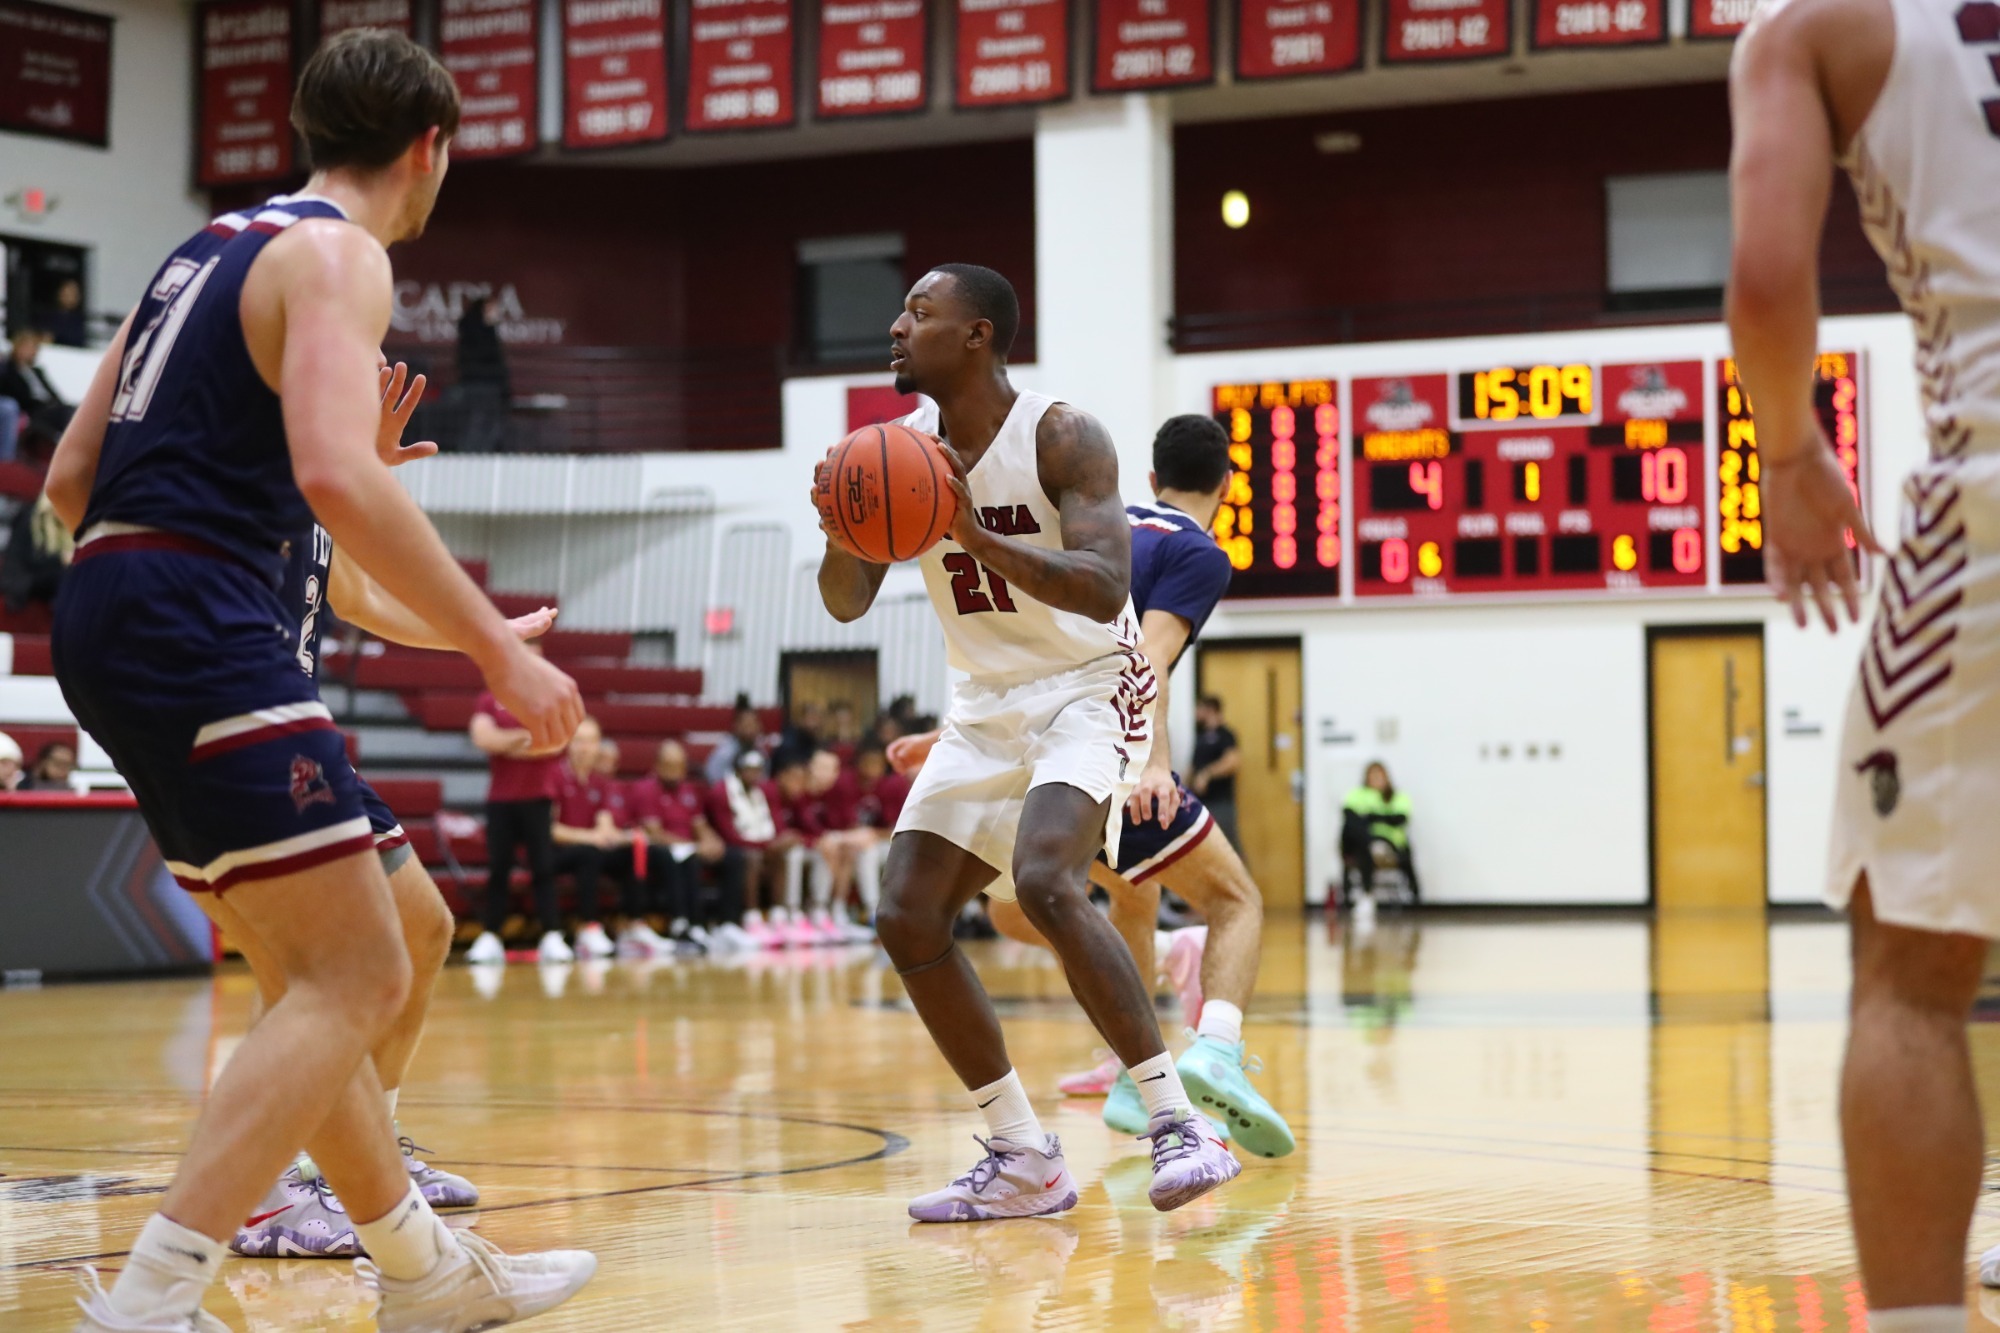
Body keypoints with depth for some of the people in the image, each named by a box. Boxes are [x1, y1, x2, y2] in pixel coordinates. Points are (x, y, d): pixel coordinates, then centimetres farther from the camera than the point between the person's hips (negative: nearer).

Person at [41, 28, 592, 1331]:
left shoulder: (213, 247, 21)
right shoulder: (336, 253, -6)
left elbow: (73, 477, 19)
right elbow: (337, 474, -23)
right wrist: (501, 650, -20)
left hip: (112, 614, 10)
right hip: (200, 625, -10)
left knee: (313, 977, 18)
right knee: (356, 981, -9)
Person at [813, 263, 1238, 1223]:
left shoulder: (1063, 439, -17)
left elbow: (1107, 589, -28)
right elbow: (846, 603, 0)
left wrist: (980, 537, -39)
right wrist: (842, 527, -22)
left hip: (1086, 691, -7)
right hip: (986, 706, 7)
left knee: (1044, 880, -31)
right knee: (906, 918, -3)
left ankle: (1177, 1123, -23)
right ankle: (1024, 1162, 6)